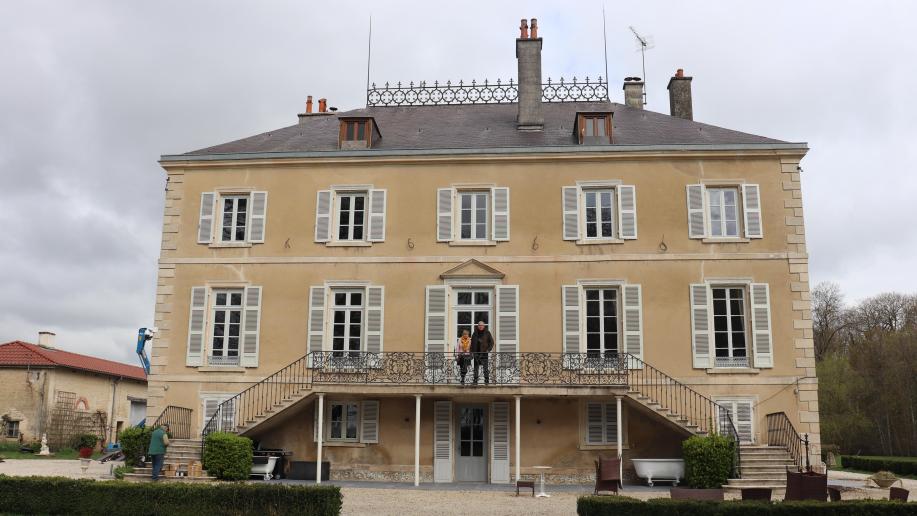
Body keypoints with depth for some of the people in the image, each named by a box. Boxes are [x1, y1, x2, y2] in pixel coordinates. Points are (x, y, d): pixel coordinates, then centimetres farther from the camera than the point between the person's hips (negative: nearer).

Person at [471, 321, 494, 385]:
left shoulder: (487, 333, 3)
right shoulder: (475, 333, 11)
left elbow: (491, 342, 5)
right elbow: (472, 342, 17)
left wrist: (489, 349, -7)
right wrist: (472, 351, 8)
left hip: (484, 352, -3)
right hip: (476, 353, 3)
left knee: (485, 367, -5)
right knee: (476, 367, 6)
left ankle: (487, 381, -2)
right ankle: (475, 380, 11)